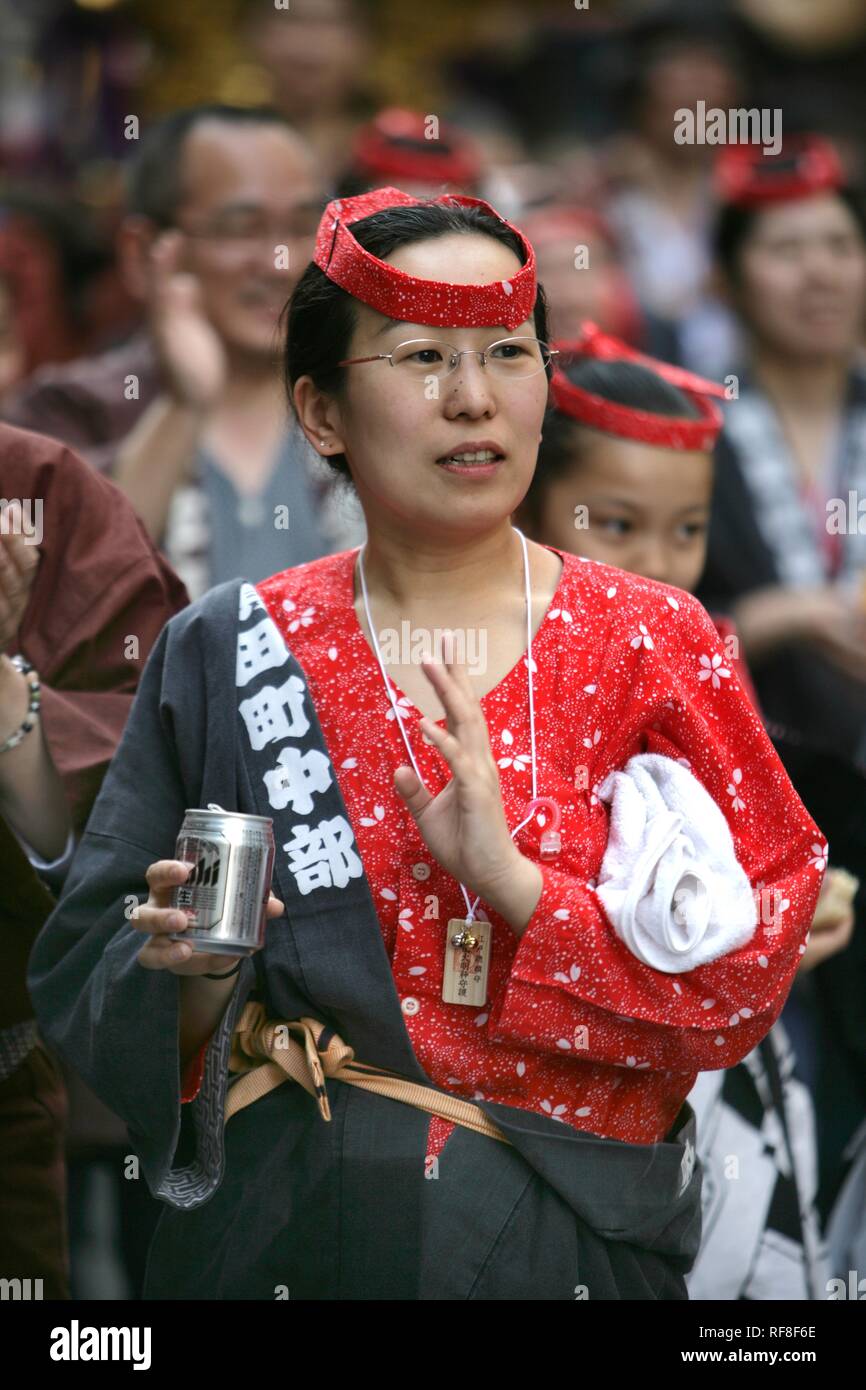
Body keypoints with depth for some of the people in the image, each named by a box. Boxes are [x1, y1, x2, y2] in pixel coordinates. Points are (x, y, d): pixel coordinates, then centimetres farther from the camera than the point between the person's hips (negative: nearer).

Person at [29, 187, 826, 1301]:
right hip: (280, 1238, 0)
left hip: (567, 1242, 0)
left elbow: (743, 982, -7)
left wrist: (511, 880, -20)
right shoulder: (228, 654, 0)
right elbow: (86, 978, 0)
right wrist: (197, 972, -21)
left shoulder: (649, 644, -2)